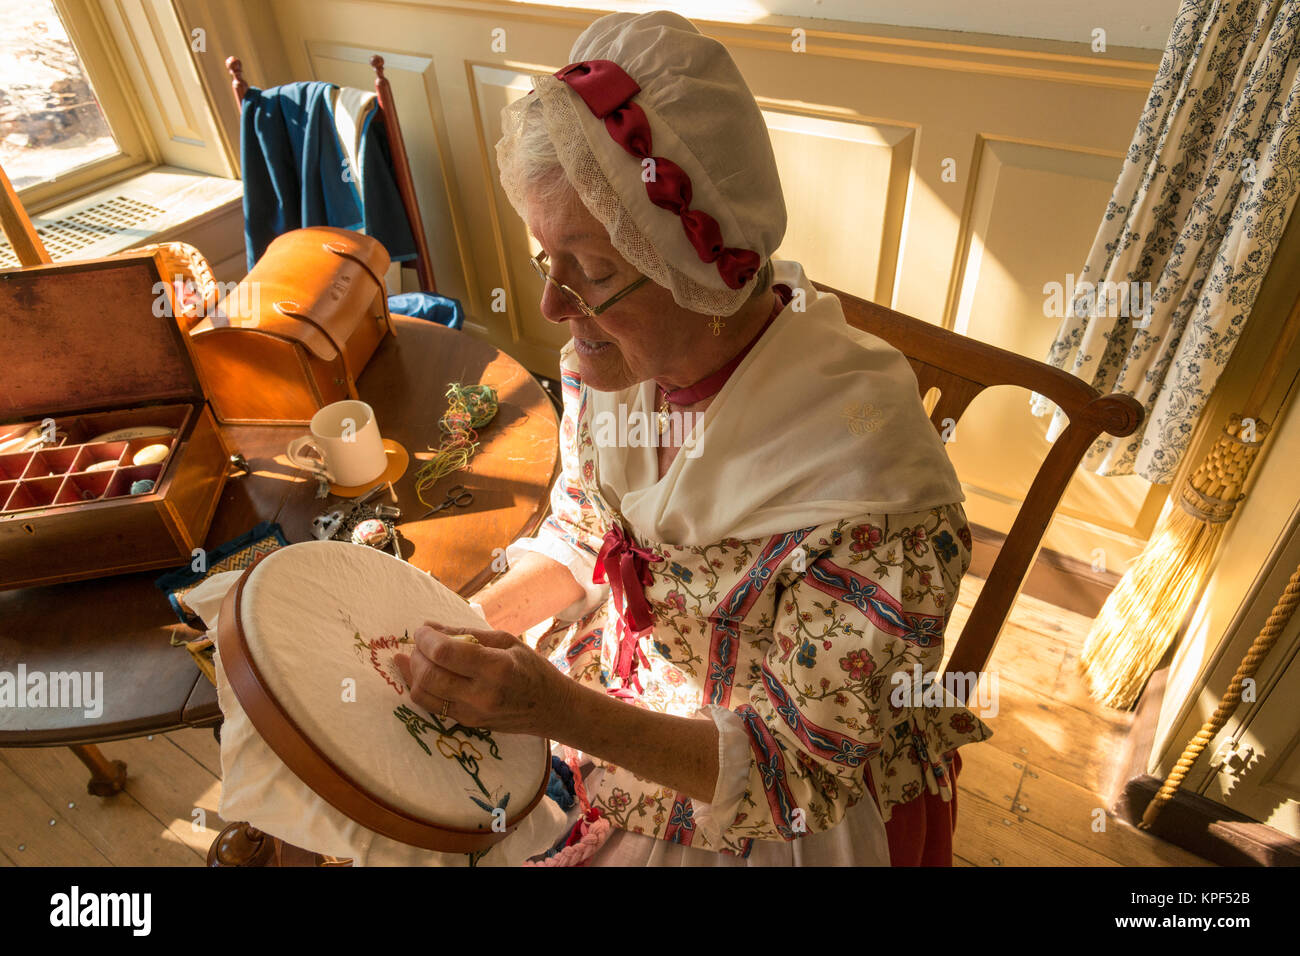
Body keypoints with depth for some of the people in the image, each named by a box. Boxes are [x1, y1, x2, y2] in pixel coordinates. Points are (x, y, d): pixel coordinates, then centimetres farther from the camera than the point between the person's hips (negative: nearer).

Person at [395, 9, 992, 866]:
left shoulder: (869, 501, -34)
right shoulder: (616, 360, -15)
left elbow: (797, 771, -22)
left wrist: (563, 711, -33)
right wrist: (460, 628, -12)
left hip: (755, 816, -4)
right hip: (618, 683, 5)